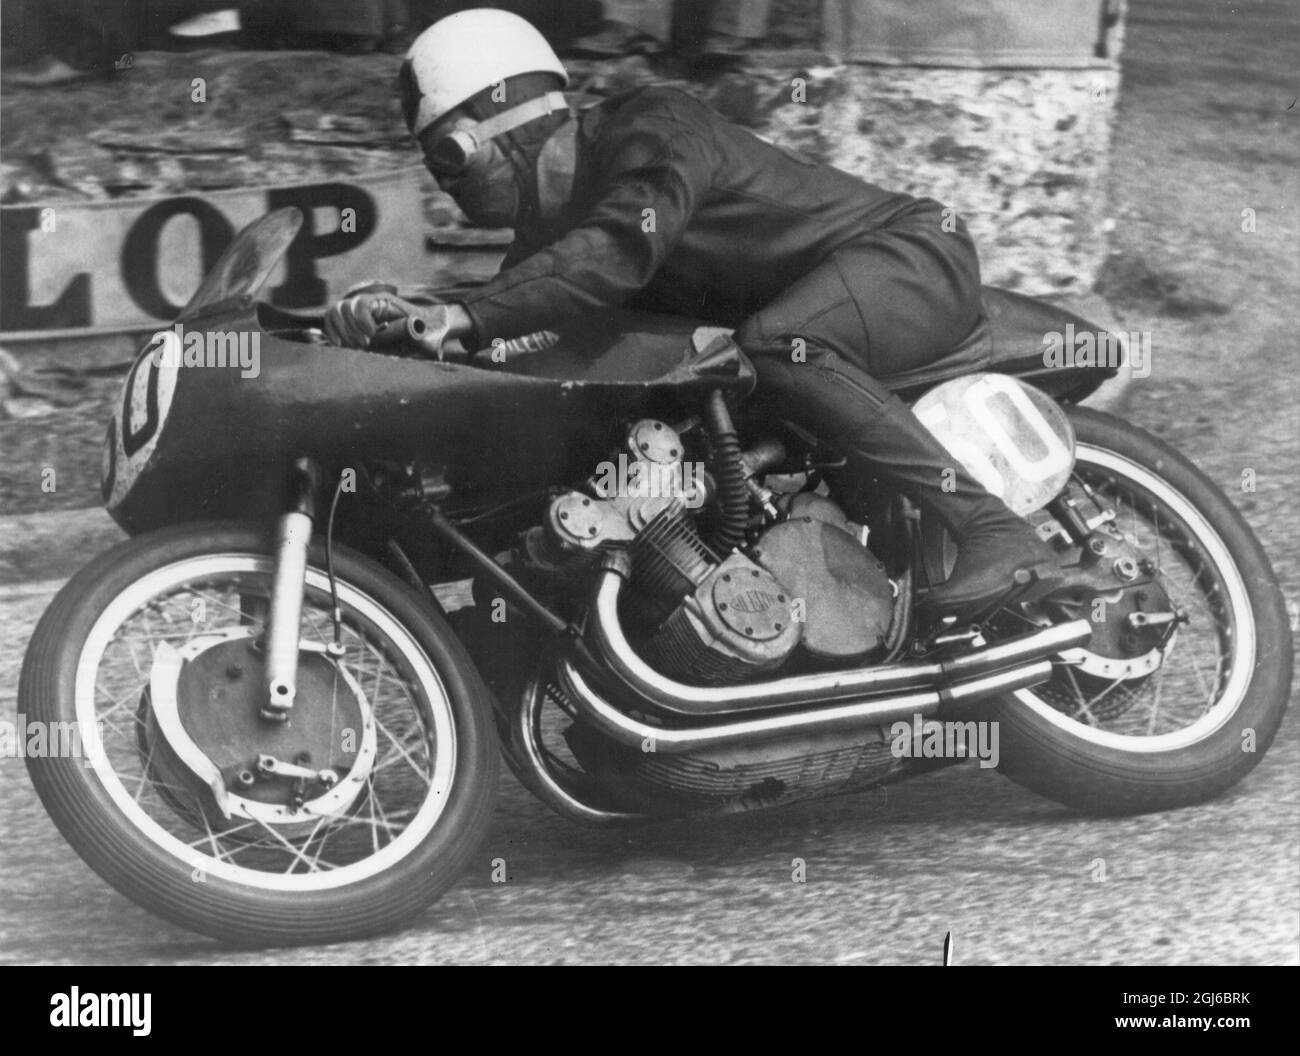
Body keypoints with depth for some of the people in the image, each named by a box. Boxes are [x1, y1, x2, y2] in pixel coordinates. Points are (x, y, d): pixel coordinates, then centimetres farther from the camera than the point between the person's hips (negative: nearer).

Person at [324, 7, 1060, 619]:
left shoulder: (651, 130, -20)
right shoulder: (552, 223, 9)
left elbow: (619, 248, -37)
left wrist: (460, 316, -44)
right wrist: (409, 318, -17)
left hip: (913, 247, -10)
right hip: (807, 313, 10)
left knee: (778, 344, -38)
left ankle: (993, 528, -38)